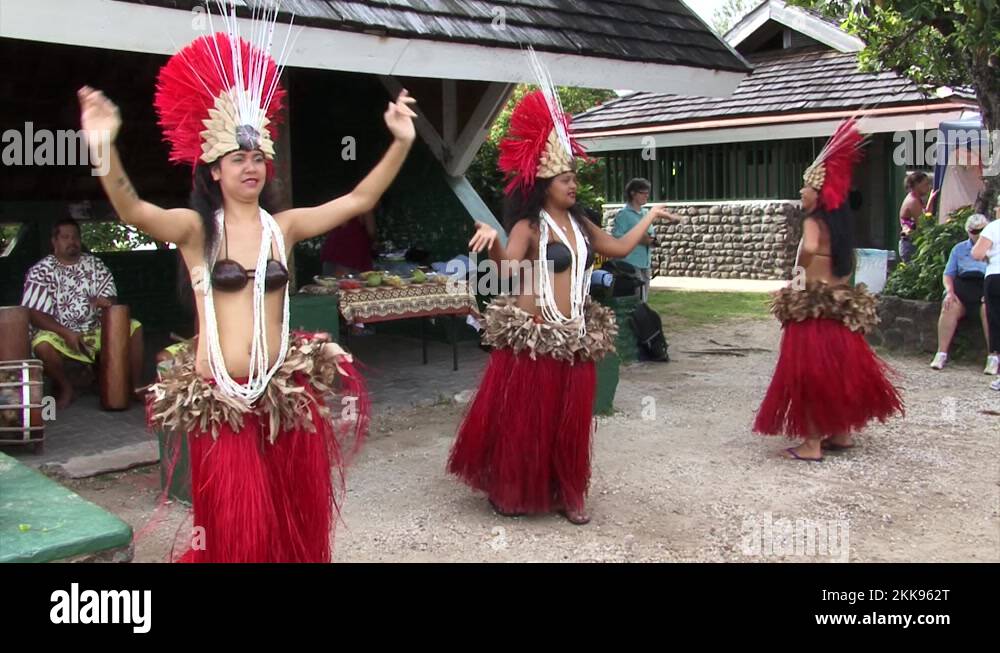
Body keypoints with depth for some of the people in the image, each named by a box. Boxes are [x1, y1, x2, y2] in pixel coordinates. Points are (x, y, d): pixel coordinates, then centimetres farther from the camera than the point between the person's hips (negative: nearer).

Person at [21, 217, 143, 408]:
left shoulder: (95, 264, 7)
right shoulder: (41, 271, -6)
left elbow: (111, 298, 5)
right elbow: (34, 314, -12)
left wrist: (102, 301, -22)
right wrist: (67, 333, -25)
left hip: (96, 330, 4)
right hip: (60, 332, -4)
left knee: (135, 328, -15)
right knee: (43, 345, -36)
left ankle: (136, 386, -6)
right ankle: (65, 388, -7)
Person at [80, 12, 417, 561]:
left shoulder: (283, 227, 4)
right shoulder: (196, 228, -6)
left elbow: (359, 200, 2)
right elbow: (133, 211, -24)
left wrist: (400, 143, -8)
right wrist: (105, 148, -42)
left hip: (285, 392, 3)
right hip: (218, 398, -3)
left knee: (295, 521, 14)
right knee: (235, 527, 5)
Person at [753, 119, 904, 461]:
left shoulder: (813, 221, -15)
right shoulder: (840, 221, 10)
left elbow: (809, 248, -35)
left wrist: (800, 265, -19)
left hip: (814, 306, -8)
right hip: (841, 303, 8)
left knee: (810, 370, -2)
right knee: (837, 367, 17)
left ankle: (812, 443, 1)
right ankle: (842, 432, 28)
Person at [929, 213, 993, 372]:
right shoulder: (959, 249, 22)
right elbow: (948, 274, 16)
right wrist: (950, 292, -4)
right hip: (962, 285, 2)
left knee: (988, 308, -34)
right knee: (950, 307, -28)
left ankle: (993, 357, -31)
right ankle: (941, 354, -29)